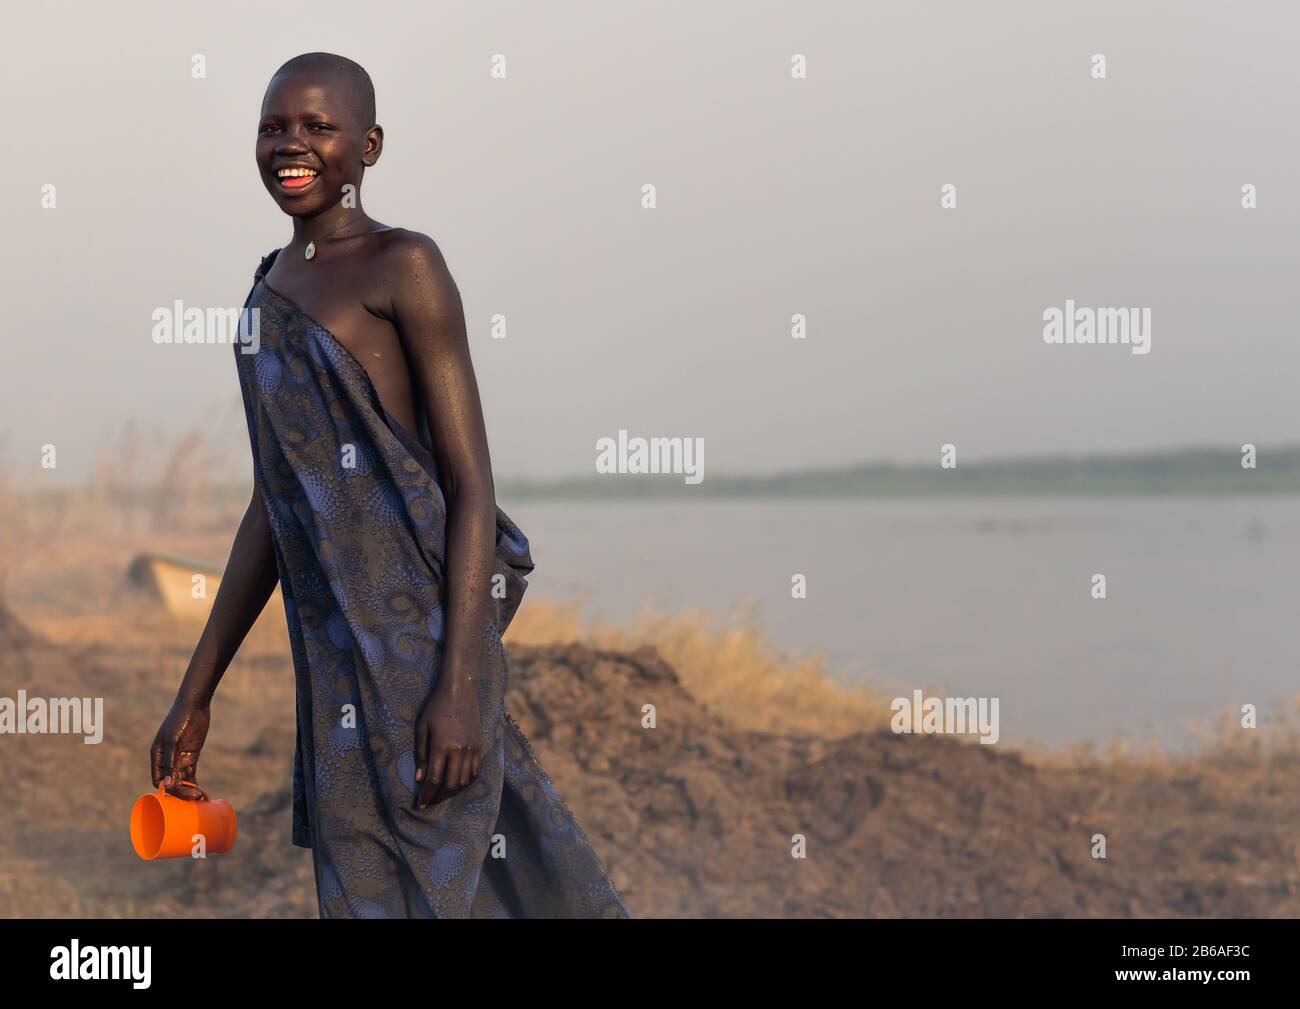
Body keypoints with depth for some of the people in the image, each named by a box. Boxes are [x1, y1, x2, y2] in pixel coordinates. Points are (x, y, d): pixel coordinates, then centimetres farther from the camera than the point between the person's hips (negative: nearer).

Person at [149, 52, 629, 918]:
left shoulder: (403, 265, -5)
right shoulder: (273, 287, 17)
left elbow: (472, 481, -10)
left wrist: (460, 684, -19)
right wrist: (196, 694, 17)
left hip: (422, 641, -7)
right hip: (335, 652, 7)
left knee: (427, 887, -5)